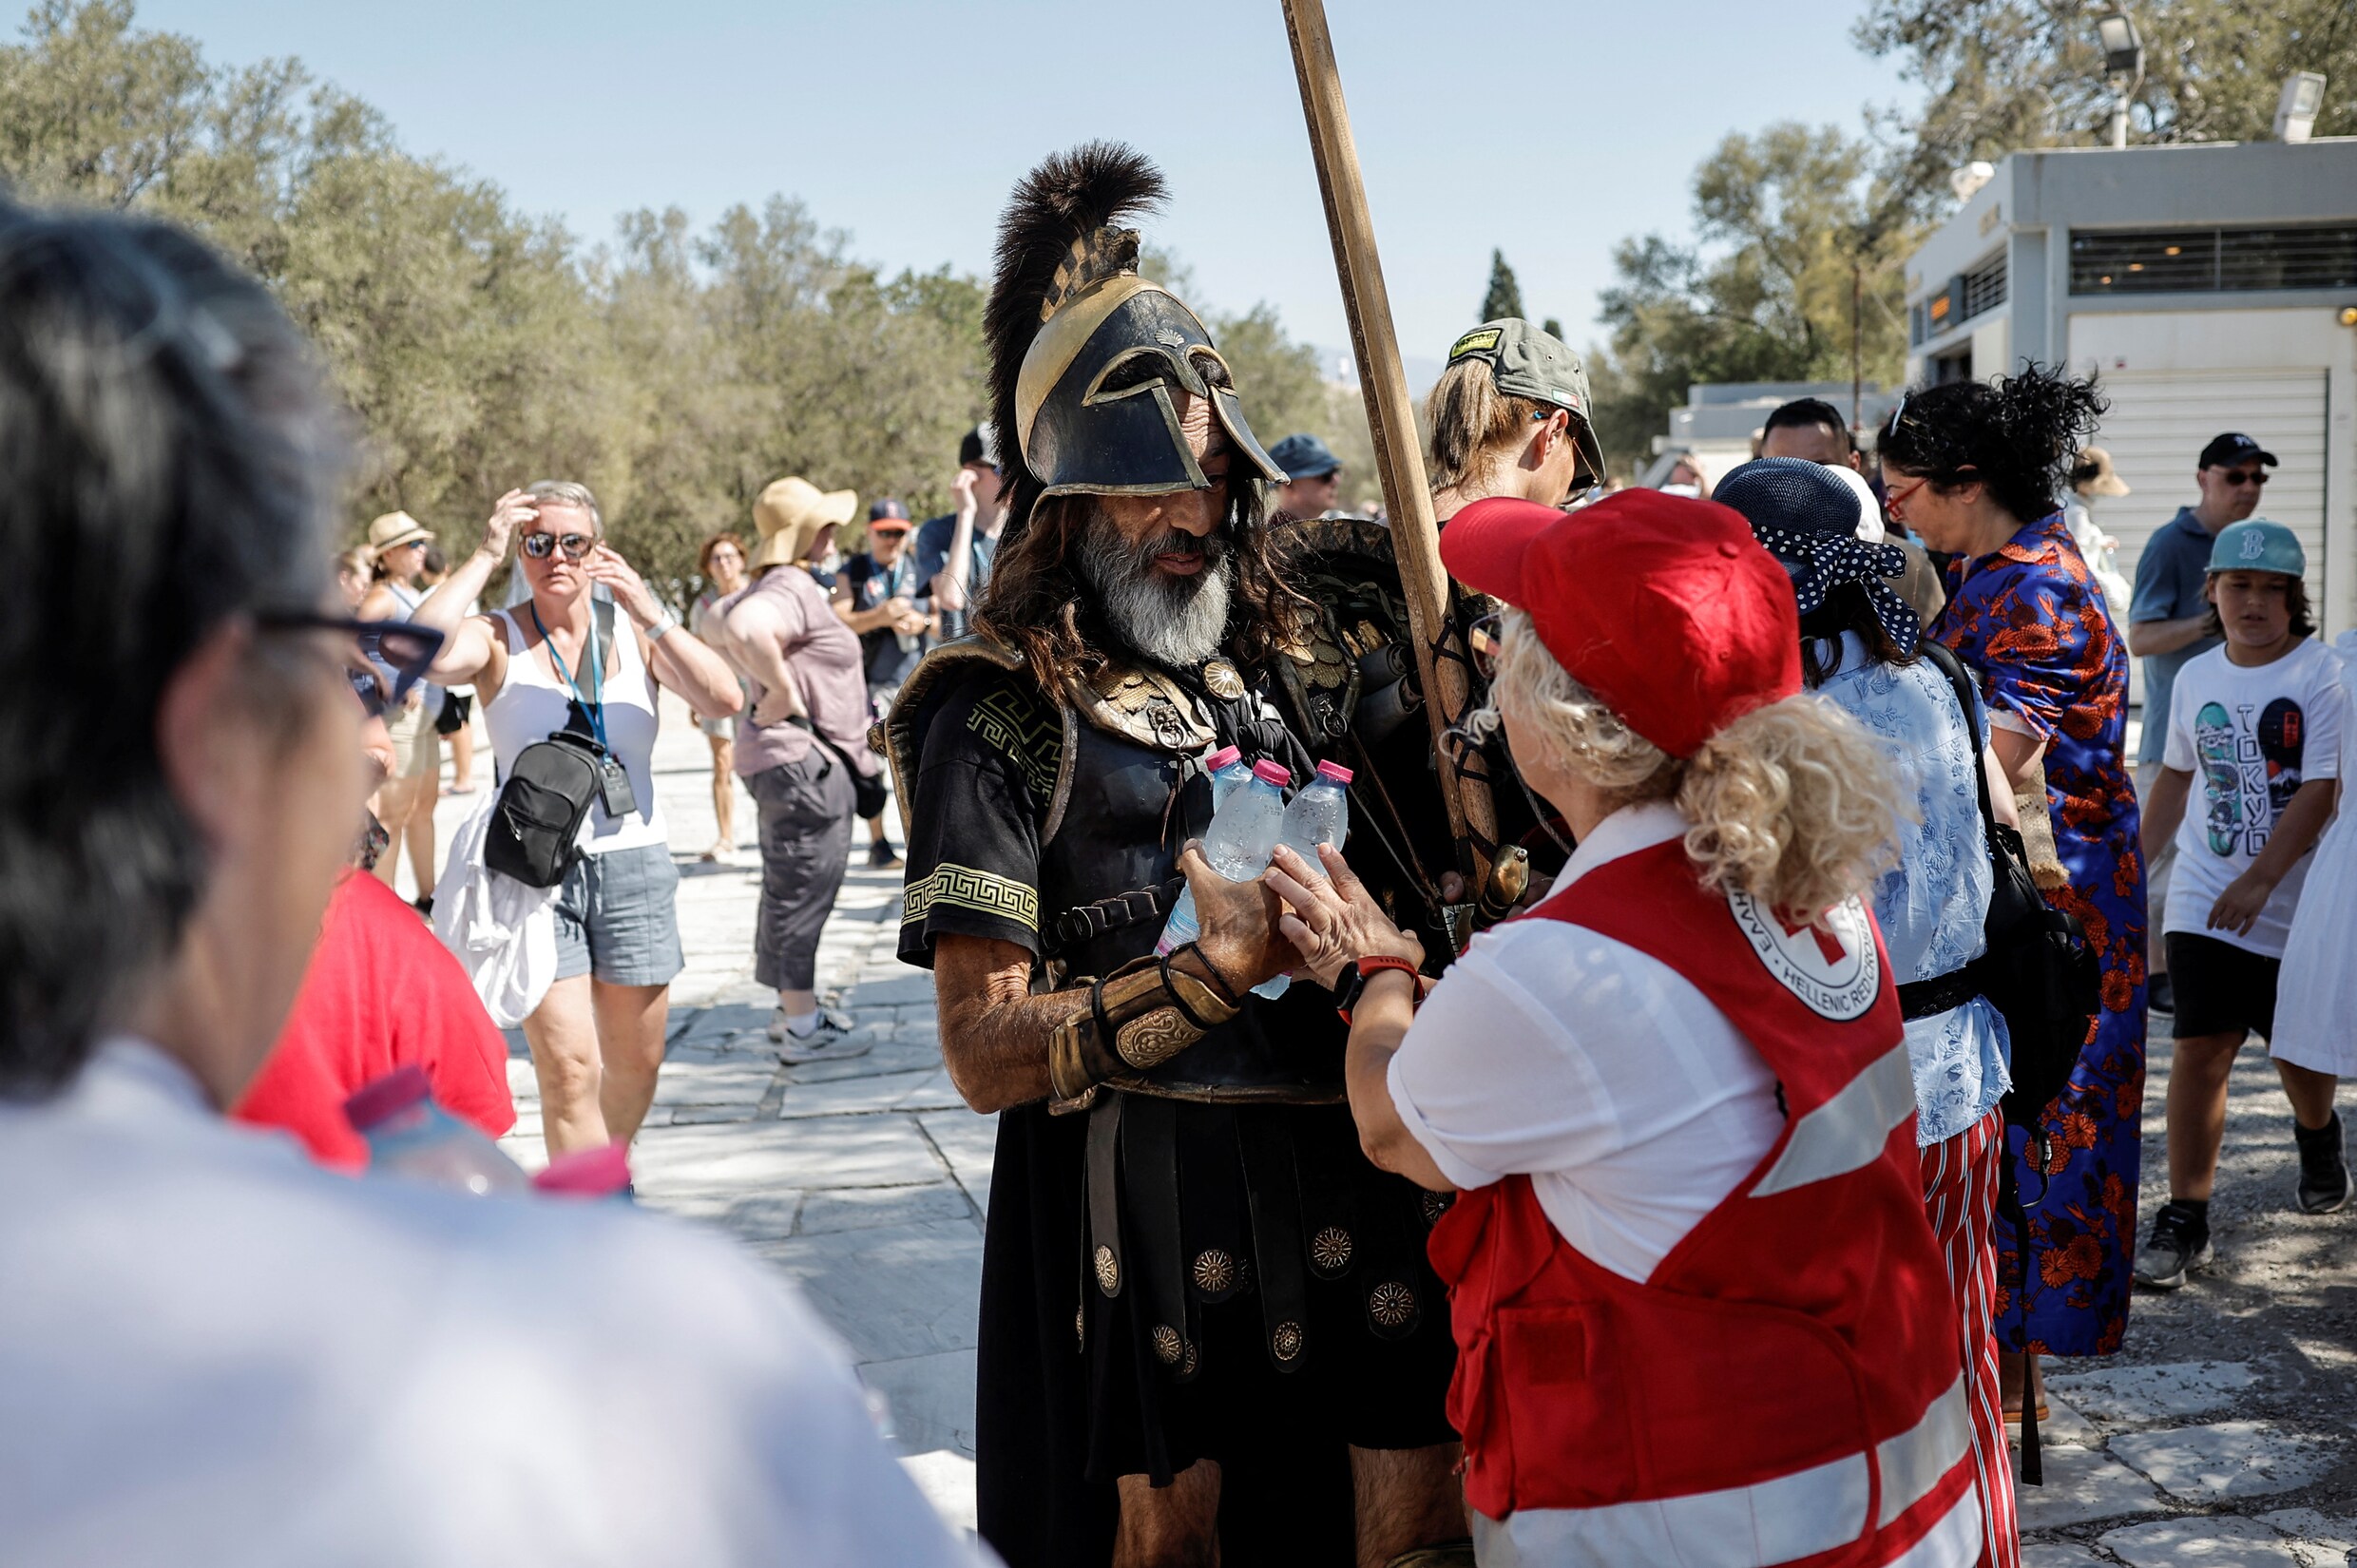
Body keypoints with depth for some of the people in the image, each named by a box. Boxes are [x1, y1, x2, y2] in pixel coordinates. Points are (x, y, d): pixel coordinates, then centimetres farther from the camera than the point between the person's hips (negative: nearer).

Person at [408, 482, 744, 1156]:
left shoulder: (633, 632, 5)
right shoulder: (497, 638, -1)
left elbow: (724, 699, -10)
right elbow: (426, 653, -25)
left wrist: (649, 615, -17)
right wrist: (484, 555, -16)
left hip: (634, 865, 3)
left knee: (636, 1064, 15)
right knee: (567, 1069, -13)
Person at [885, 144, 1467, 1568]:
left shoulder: (1288, 663, 12)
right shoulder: (999, 717, -6)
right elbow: (985, 1053, -12)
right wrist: (1222, 966, -19)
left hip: (1354, 1177, 5)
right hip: (1139, 1220, -4)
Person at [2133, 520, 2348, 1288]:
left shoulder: (2322, 675, -10)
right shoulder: (2195, 678, 5)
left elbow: (2321, 789, -17)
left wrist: (2259, 881, -24)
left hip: (2296, 904, -2)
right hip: (2204, 901, 2)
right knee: (2200, 1050, -7)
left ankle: (2318, 1139, 49)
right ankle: (2184, 1219, 0)